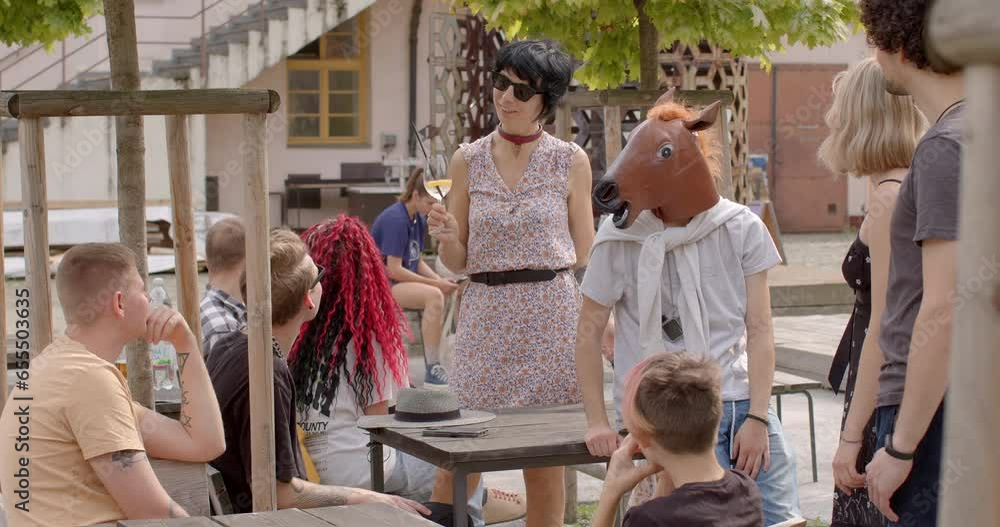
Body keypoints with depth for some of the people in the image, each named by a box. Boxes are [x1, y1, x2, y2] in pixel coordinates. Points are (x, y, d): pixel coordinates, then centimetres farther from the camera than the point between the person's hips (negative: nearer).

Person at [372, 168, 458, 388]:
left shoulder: (420, 220, 10)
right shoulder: (395, 219, -17)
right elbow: (393, 270, -20)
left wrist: (439, 280, -6)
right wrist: (435, 284, -18)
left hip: (405, 281, 9)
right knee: (434, 296, -31)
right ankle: (432, 370, -28)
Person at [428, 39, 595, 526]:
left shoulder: (570, 162, 2)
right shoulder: (467, 161, 6)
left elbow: (586, 257, 5)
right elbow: (458, 261, 9)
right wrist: (446, 236, -12)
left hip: (551, 318, -1)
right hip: (485, 317, 1)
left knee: (545, 462, 5)